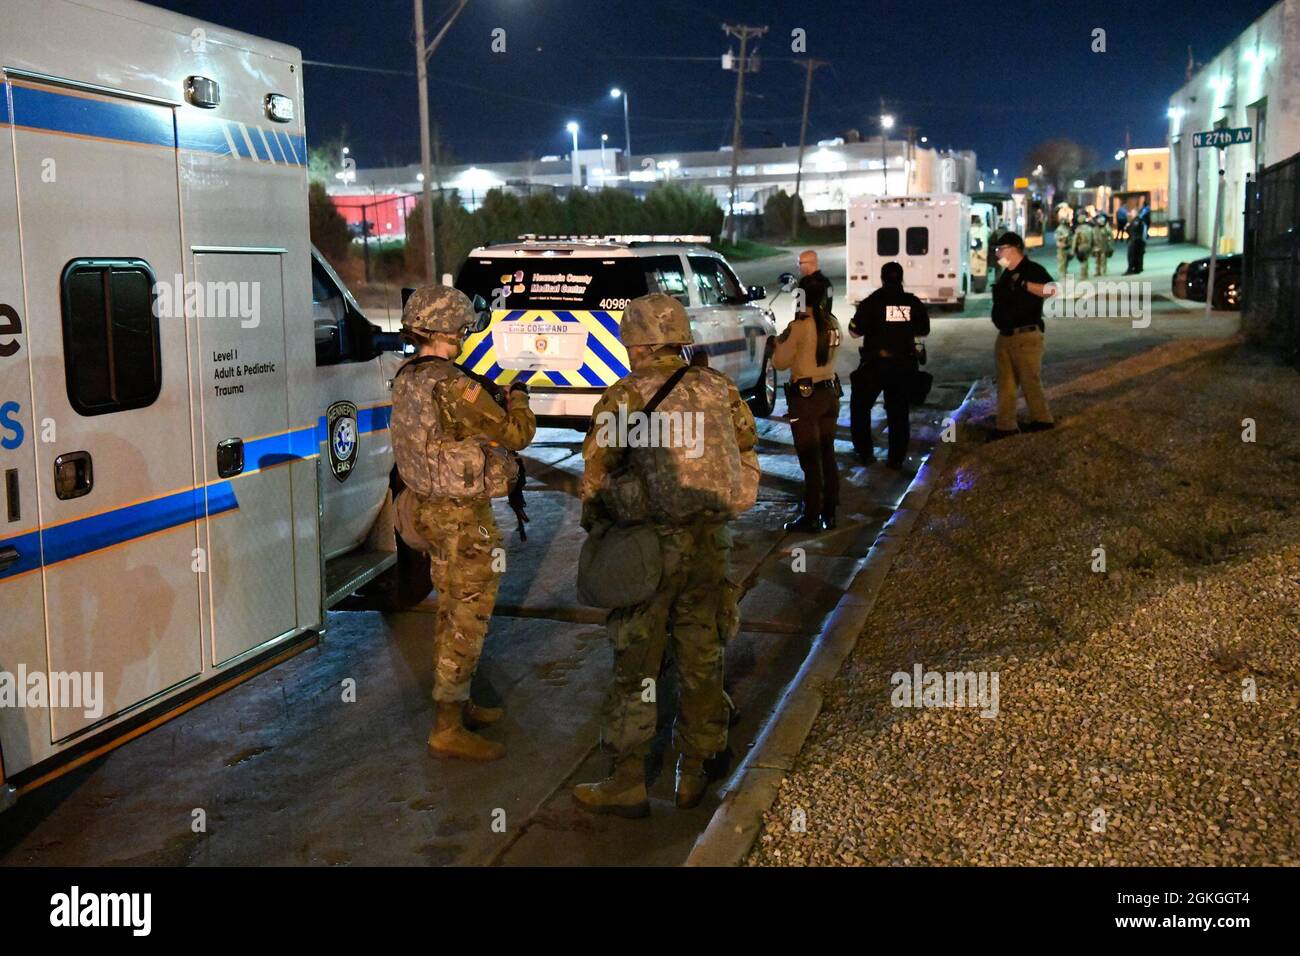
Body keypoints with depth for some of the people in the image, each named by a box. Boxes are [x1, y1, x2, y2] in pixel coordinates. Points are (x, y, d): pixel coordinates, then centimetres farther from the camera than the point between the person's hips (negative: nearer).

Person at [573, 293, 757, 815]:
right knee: (701, 658, 13)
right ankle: (693, 772, 22)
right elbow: (746, 444, 13)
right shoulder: (719, 388, 3)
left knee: (635, 663, 5)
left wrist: (593, 516, 11)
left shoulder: (626, 395, -10)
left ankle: (628, 781, 9)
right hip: (711, 541, 4)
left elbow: (596, 471, -7)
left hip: (652, 543, -4)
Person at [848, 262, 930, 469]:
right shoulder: (913, 303, 1)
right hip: (904, 364, 3)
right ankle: (896, 458, 13)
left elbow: (855, 331, -7)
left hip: (876, 363, -3)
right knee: (899, 411, 12)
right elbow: (923, 331, 11)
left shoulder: (872, 302, -9)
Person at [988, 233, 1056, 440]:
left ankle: (1042, 419, 16)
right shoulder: (1007, 274, 15)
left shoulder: (1033, 270, -10)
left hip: (1026, 336, -8)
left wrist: (1024, 284, -30)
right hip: (1005, 336, 8)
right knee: (1005, 383, 8)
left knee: (1030, 380, 0)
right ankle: (1005, 425, 11)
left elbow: (1051, 289, -27)